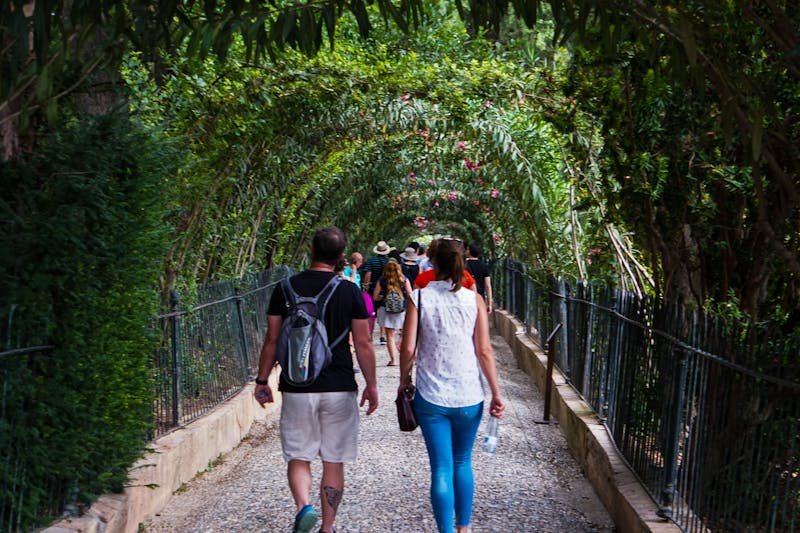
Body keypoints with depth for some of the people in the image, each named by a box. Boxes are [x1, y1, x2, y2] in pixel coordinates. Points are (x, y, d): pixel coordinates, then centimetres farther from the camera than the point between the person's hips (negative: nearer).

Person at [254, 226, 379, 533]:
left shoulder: (285, 289, -1)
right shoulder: (350, 292, -3)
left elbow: (272, 341, 1)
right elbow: (363, 344, -2)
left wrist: (262, 381, 12)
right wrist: (371, 385, 8)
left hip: (297, 389, 0)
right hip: (340, 390, 0)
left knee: (298, 457, 11)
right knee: (334, 462, 11)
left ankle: (303, 506, -14)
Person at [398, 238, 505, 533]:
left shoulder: (420, 297, -5)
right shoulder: (474, 300, -3)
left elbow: (408, 348, -7)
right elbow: (484, 350, -6)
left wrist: (404, 380, 10)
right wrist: (496, 393, 0)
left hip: (431, 397, -1)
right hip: (469, 396, 2)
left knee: (441, 468, 3)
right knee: (463, 463, 19)